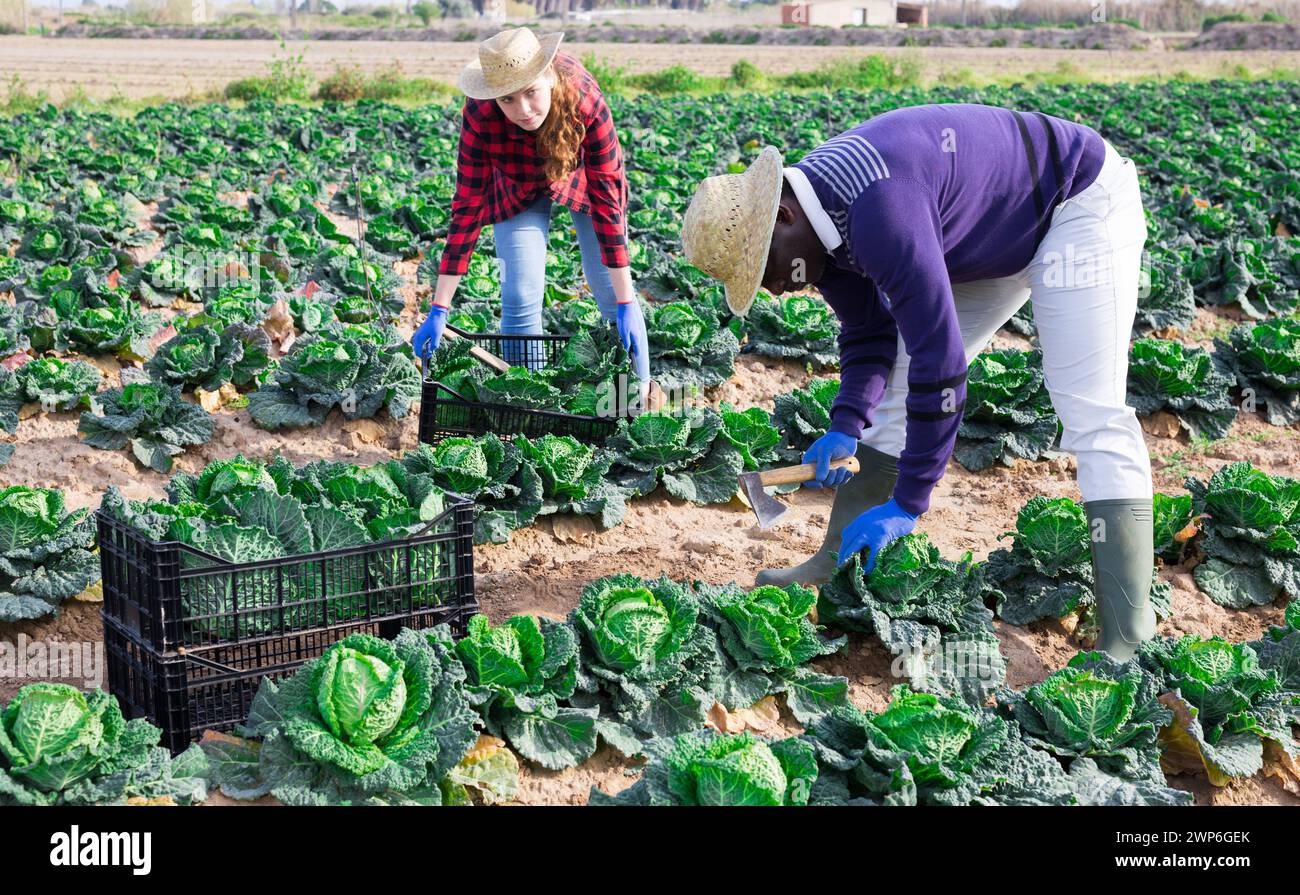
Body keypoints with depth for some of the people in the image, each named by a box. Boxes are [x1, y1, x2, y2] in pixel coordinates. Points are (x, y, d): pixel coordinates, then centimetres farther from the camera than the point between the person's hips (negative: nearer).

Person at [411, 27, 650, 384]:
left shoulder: (587, 102, -39)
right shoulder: (479, 116, -36)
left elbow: (606, 200, -33)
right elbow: (467, 207, -29)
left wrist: (626, 302, -33)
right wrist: (438, 311, -29)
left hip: (582, 174, 0)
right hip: (517, 186, 1)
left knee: (611, 290, -3)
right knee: (521, 294, -10)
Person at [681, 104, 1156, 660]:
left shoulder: (877, 208, -38)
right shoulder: (816, 218, -8)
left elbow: (940, 358, -37)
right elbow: (869, 333, 4)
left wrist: (907, 504, -31)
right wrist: (846, 426, -13)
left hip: (1079, 203, -9)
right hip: (995, 236, 10)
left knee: (1092, 417, -18)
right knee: (893, 388, 7)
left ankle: (1126, 645, -18)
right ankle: (839, 568, 16)